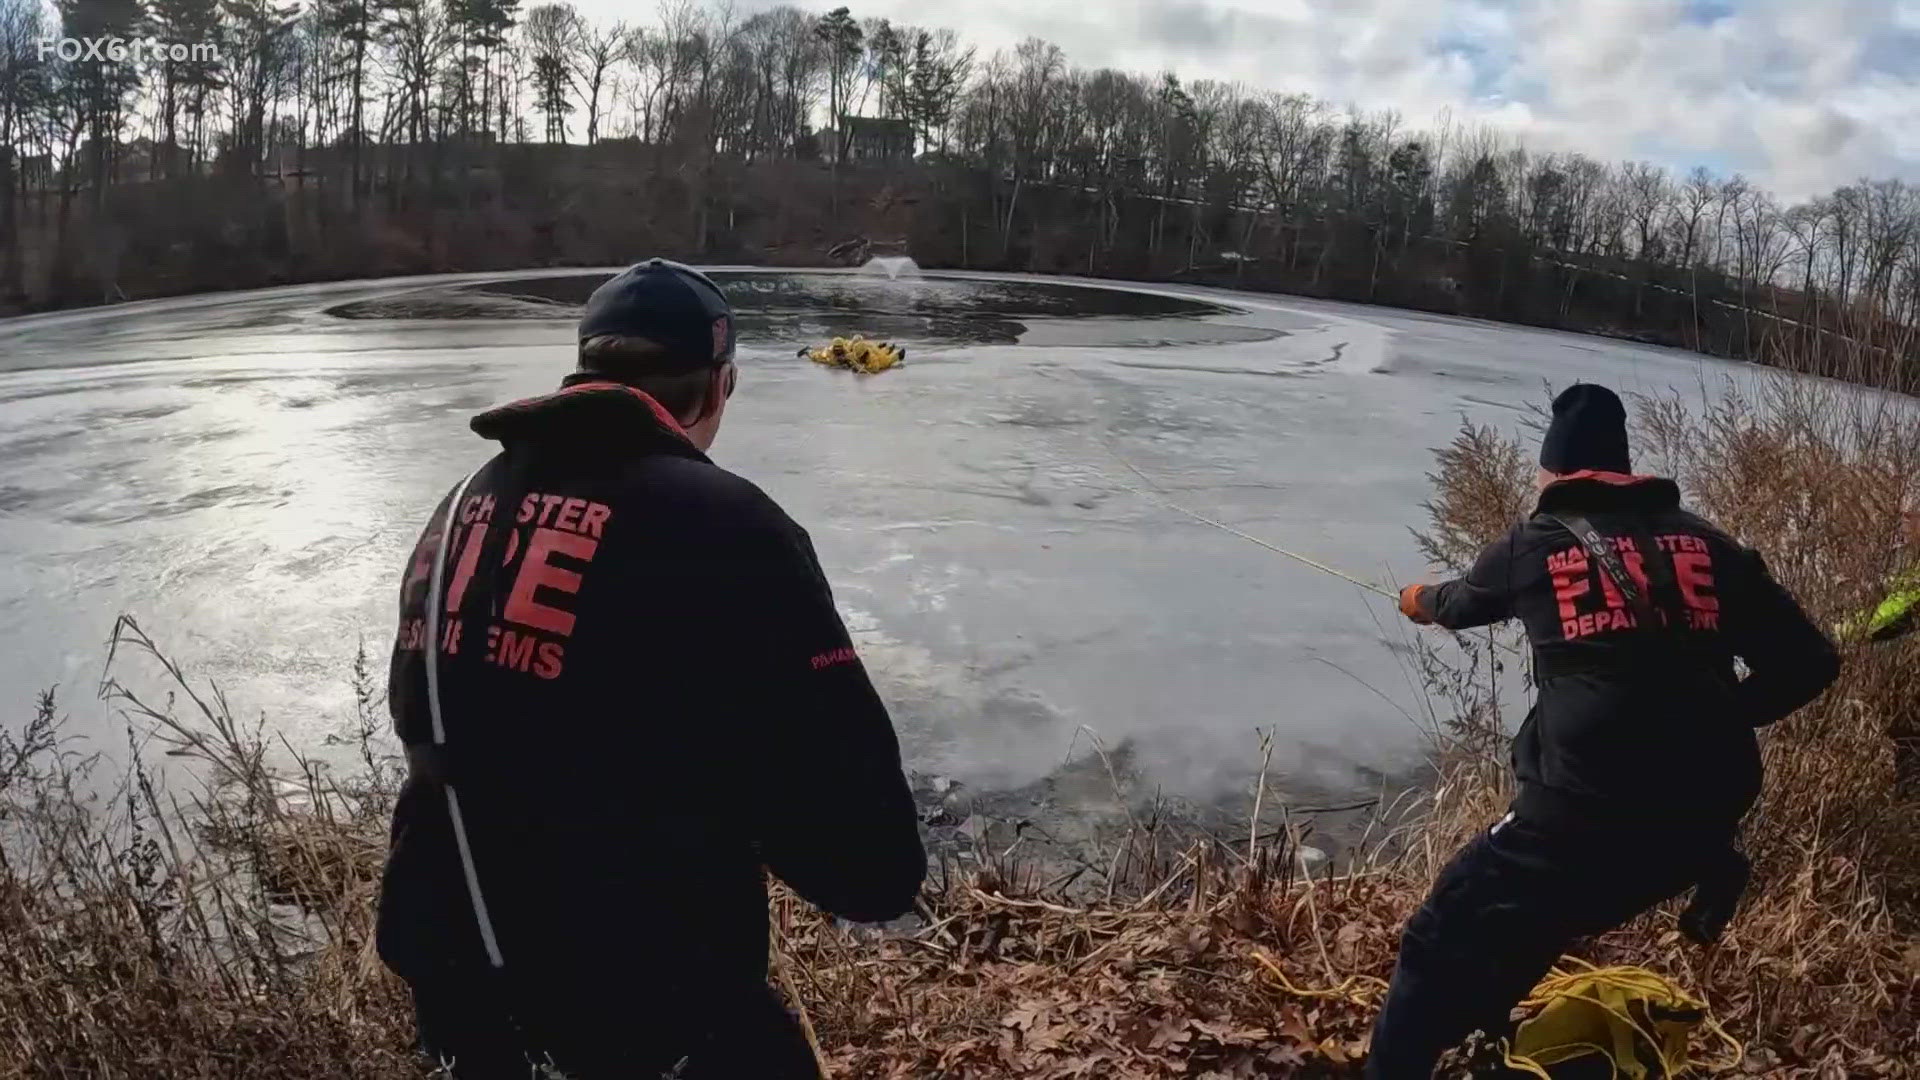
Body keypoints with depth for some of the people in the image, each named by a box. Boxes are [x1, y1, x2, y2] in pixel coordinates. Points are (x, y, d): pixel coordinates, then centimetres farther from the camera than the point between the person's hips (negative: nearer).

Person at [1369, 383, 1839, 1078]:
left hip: (1588, 807, -5)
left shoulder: (1532, 546, 6)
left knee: (1444, 944, 8)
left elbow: (1463, 604, 28)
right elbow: (1808, 663, 9)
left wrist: (1421, 602, 50)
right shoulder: (1706, 543, 11)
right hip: (1707, 810, 5)